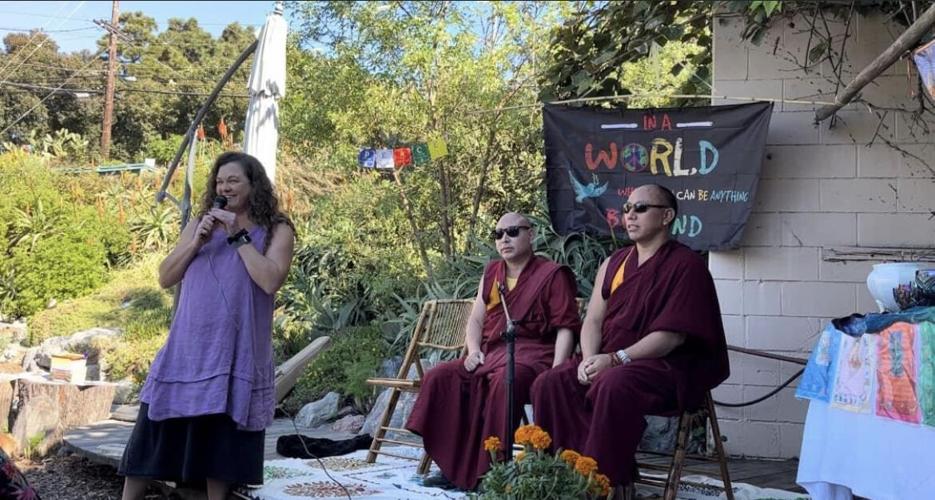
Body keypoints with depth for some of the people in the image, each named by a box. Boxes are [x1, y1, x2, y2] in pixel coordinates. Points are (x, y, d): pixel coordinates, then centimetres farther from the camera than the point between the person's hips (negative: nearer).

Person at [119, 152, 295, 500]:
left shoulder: (276, 230, 2)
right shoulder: (200, 224, 14)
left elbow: (270, 281, -15)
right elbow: (165, 278, 9)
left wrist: (237, 236, -12)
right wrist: (197, 241, -4)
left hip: (235, 352, -3)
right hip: (188, 348, 3)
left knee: (222, 438, 3)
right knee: (153, 430, 4)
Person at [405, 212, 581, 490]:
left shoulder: (552, 274, -1)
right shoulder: (491, 272, 18)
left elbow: (566, 328, -8)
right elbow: (476, 320, 20)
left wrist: (555, 373, -21)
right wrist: (474, 350, -2)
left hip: (531, 354, -6)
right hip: (490, 353, 7)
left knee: (504, 382, -38)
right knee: (440, 376, -14)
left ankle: (492, 469, -26)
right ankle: (452, 466, -9)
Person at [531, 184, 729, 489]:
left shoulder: (686, 266, -5)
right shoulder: (614, 264, 15)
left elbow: (672, 335, -14)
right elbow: (593, 320, 10)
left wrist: (616, 359, -21)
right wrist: (590, 359, -11)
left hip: (667, 366, -6)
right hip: (608, 361, 6)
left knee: (614, 385, -36)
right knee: (551, 383, -17)